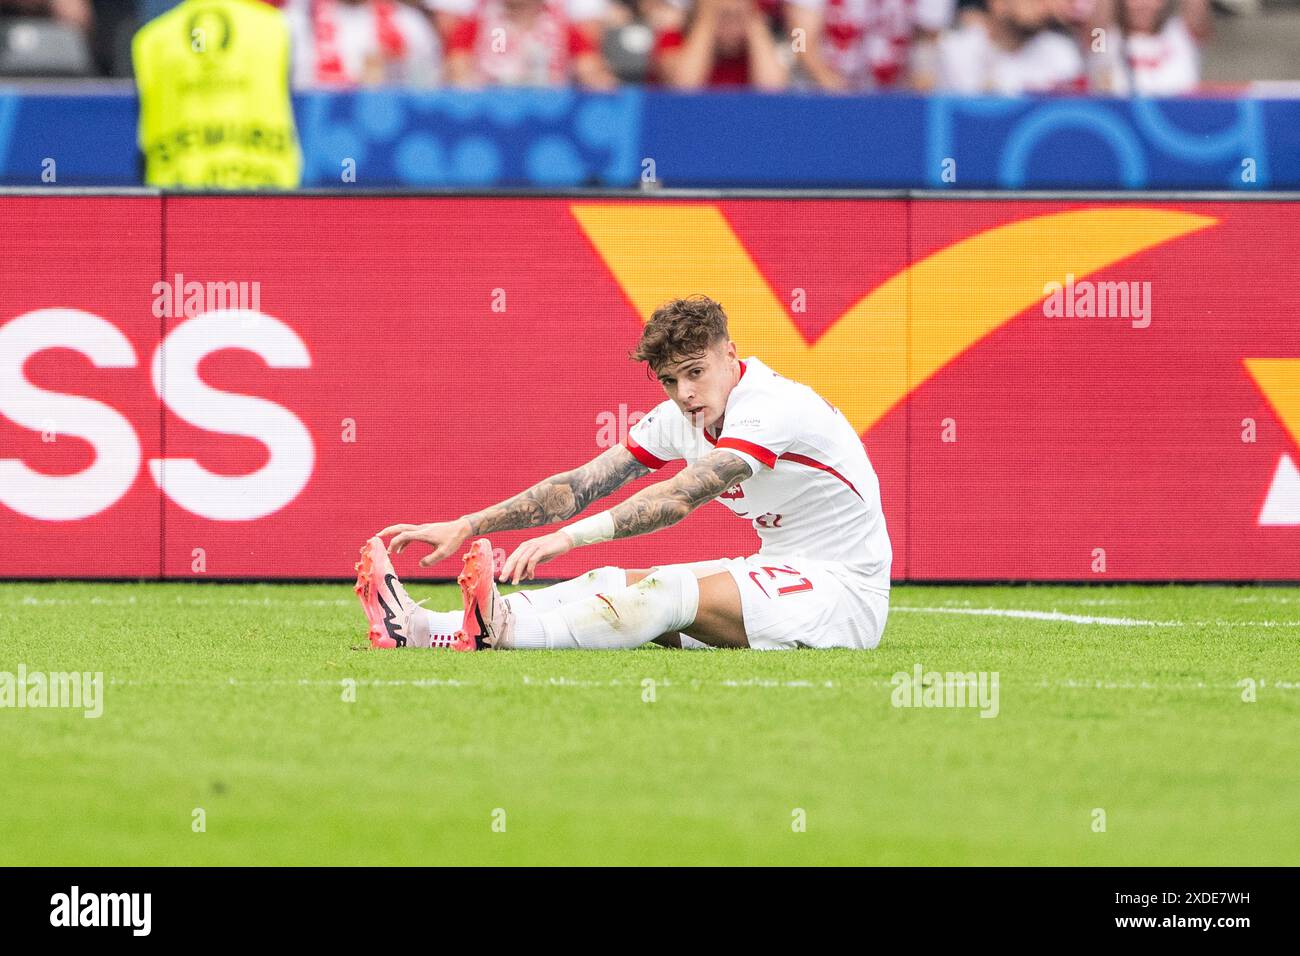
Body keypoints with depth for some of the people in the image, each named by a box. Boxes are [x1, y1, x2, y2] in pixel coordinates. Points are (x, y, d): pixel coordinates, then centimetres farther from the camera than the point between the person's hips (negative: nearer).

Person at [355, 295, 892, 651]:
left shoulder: (777, 408, -22)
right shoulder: (681, 417, 5)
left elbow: (678, 498, -34)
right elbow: (581, 485, 0)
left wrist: (570, 537, -44)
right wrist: (466, 527, -10)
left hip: (844, 591, -7)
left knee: (668, 593, -29)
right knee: (613, 583, -12)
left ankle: (501, 628, -47)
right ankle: (422, 627, -27)